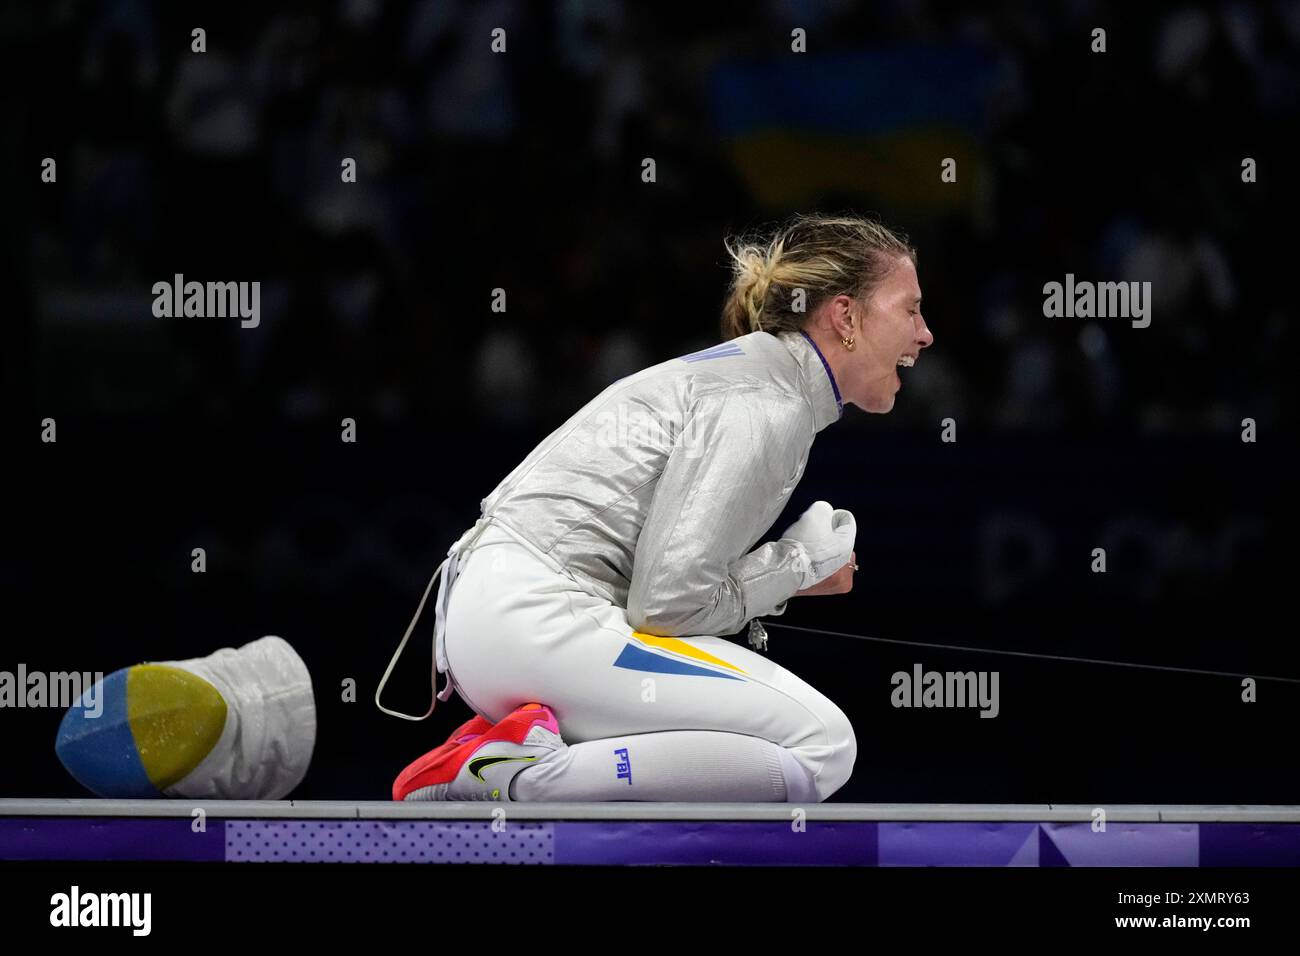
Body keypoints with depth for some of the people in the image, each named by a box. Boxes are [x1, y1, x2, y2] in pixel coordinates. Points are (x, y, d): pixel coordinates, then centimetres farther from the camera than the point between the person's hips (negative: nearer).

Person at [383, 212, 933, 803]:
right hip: (538, 623, -10)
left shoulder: (747, 369, 19)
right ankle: (535, 777, -16)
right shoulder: (767, 403, -12)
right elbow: (667, 598, -17)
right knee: (819, 745, -15)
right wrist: (799, 565, -3)